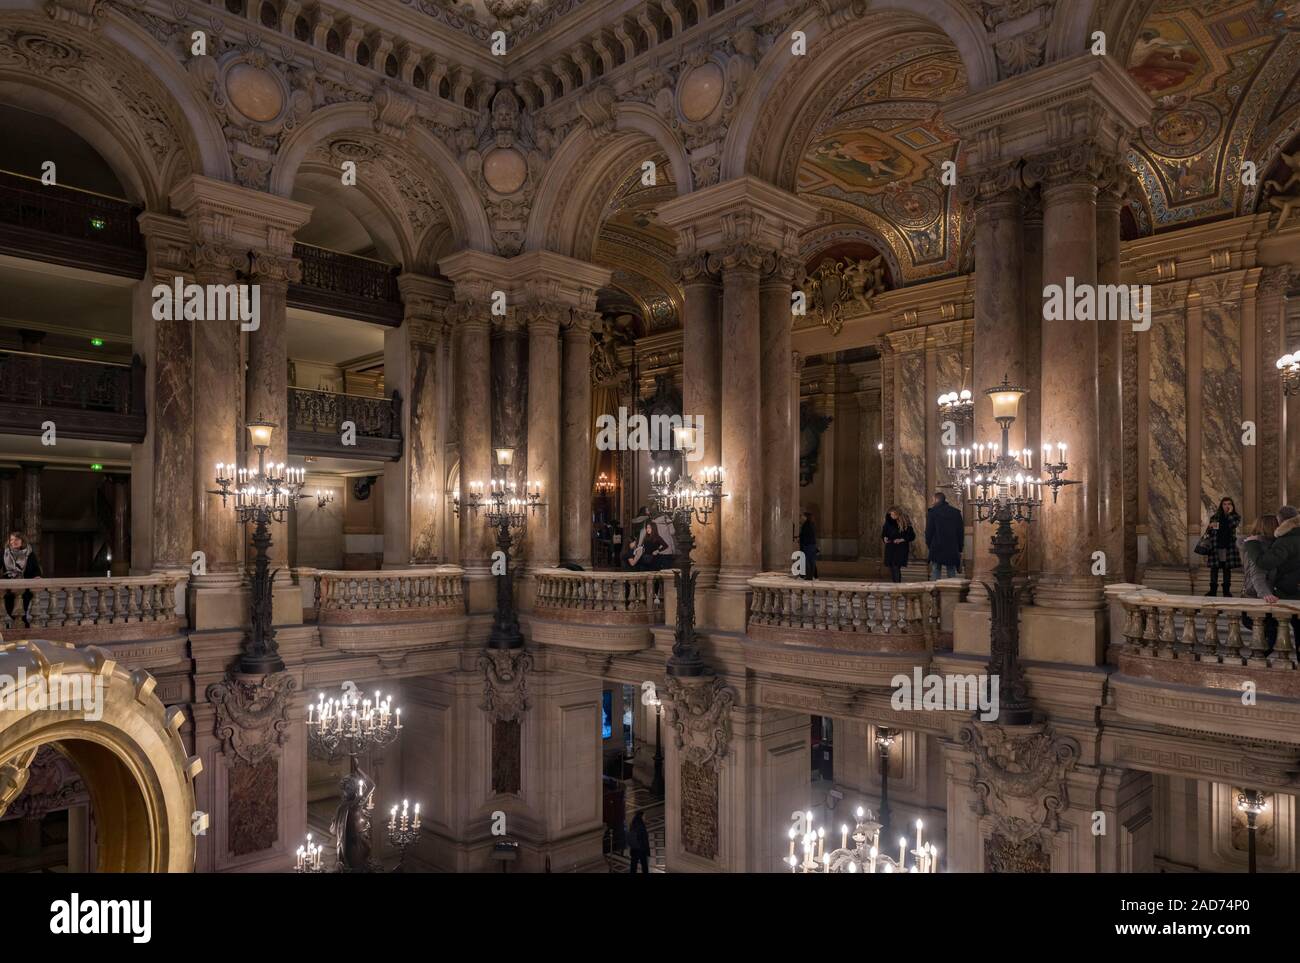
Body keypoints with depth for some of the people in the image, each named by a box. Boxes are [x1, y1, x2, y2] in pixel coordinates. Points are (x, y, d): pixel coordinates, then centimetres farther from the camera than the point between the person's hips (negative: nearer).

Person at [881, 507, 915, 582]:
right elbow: (883, 533, 17)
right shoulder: (888, 522, 4)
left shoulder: (905, 523, -8)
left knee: (896, 568, -14)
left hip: (900, 549, -5)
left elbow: (912, 536, -4)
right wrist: (884, 538, -4)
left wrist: (902, 540, -16)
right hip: (890, 549, 5)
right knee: (891, 568, 5)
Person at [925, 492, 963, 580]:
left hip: (936, 549, -3)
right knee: (952, 573, 8)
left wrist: (928, 543, 9)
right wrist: (959, 549, 14)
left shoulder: (932, 512, -6)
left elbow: (929, 530, -6)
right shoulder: (956, 512, 7)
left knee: (935, 573, 1)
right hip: (953, 549, 3)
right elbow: (961, 532, 9)